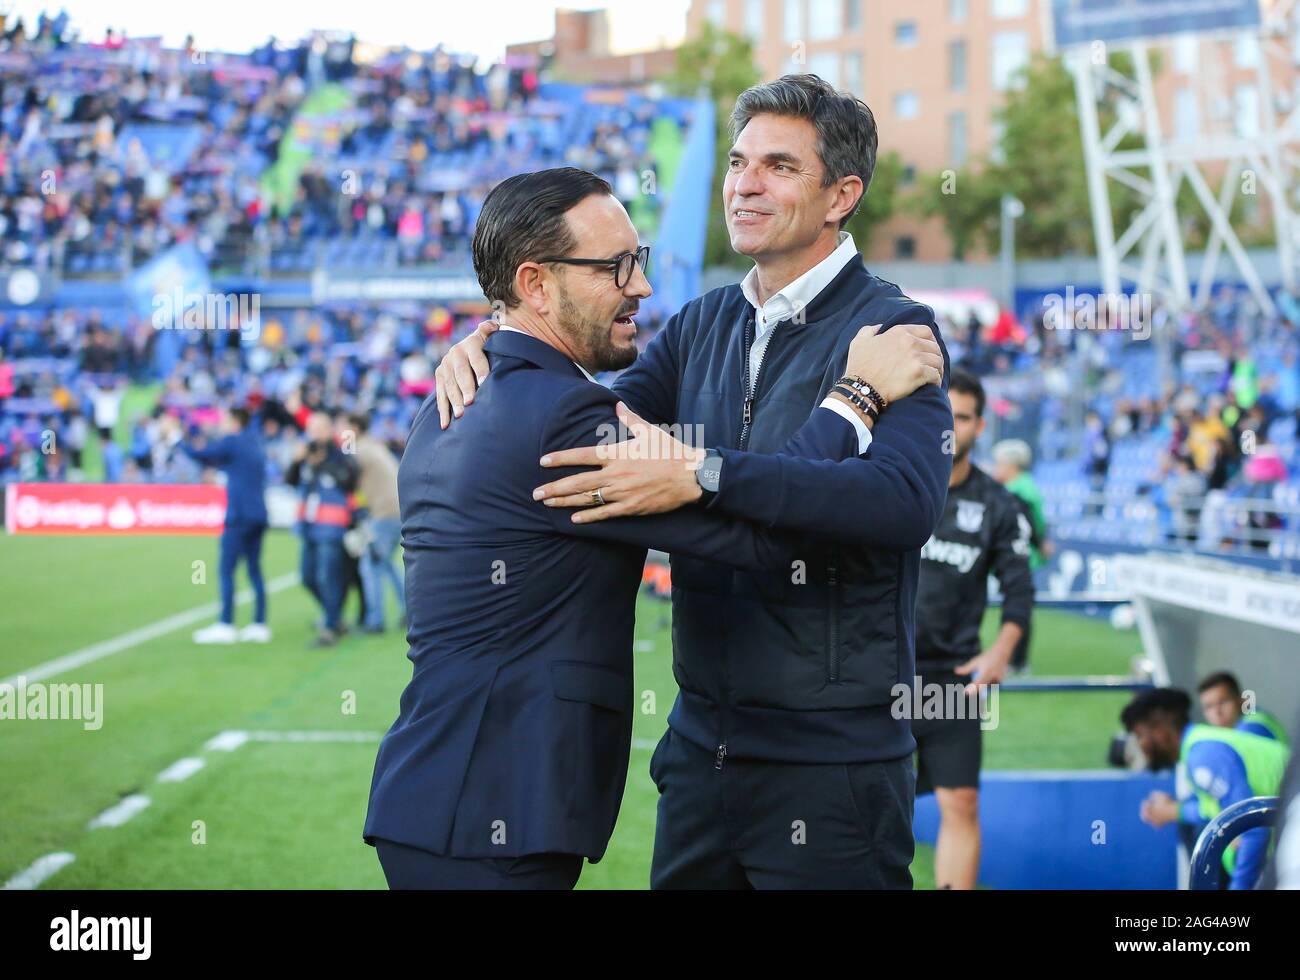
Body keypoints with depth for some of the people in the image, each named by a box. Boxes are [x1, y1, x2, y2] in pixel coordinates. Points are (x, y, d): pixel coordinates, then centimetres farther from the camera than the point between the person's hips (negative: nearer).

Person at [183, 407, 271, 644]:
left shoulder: (232, 442, -7)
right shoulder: (253, 442, 16)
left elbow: (197, 454, -4)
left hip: (239, 515, -8)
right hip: (258, 516, 8)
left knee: (226, 569, -6)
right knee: (254, 570, 9)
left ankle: (225, 625, -9)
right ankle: (259, 625, 7)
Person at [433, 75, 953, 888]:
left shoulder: (892, 331, -11)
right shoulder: (706, 324, 11)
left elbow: (906, 499, -27)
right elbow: (598, 431, 17)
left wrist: (700, 475, -34)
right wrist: (488, 346, 0)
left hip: (829, 761, -6)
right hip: (701, 741, 6)